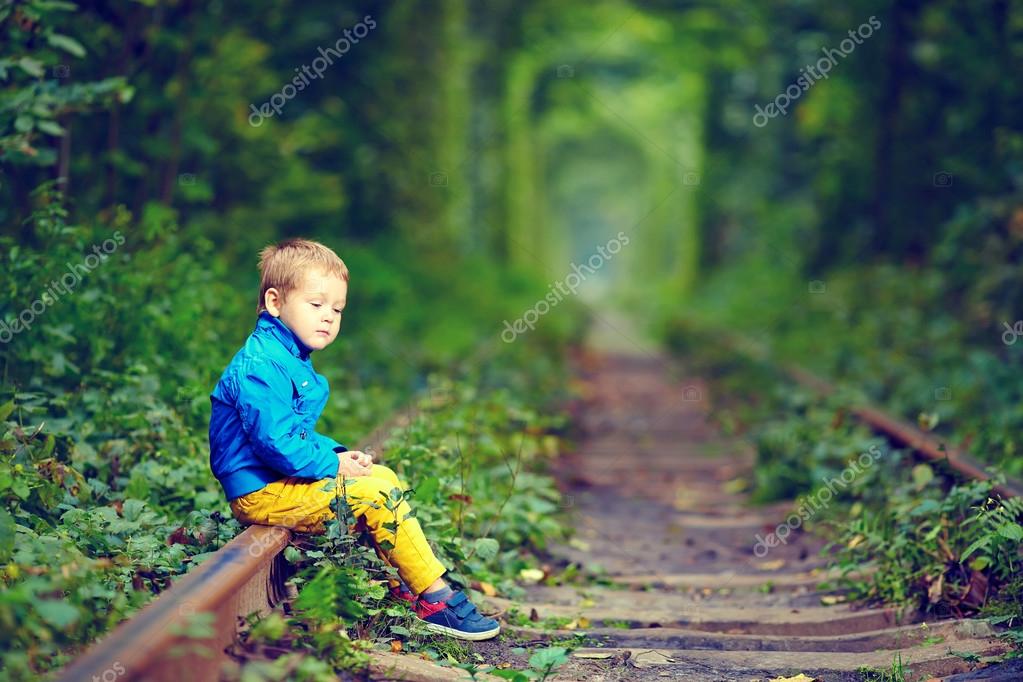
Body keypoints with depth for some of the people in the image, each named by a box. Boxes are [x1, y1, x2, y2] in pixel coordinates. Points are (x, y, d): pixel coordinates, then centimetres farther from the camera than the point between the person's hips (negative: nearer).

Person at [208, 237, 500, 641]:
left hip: (285, 479, 11)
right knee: (375, 495, -17)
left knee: (384, 476, 13)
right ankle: (435, 599, -9)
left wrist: (338, 454, 6)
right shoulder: (261, 366, -20)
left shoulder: (291, 360, 15)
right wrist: (333, 464, -16)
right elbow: (276, 443, -27)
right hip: (261, 493, -11)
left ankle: (397, 582, 12)